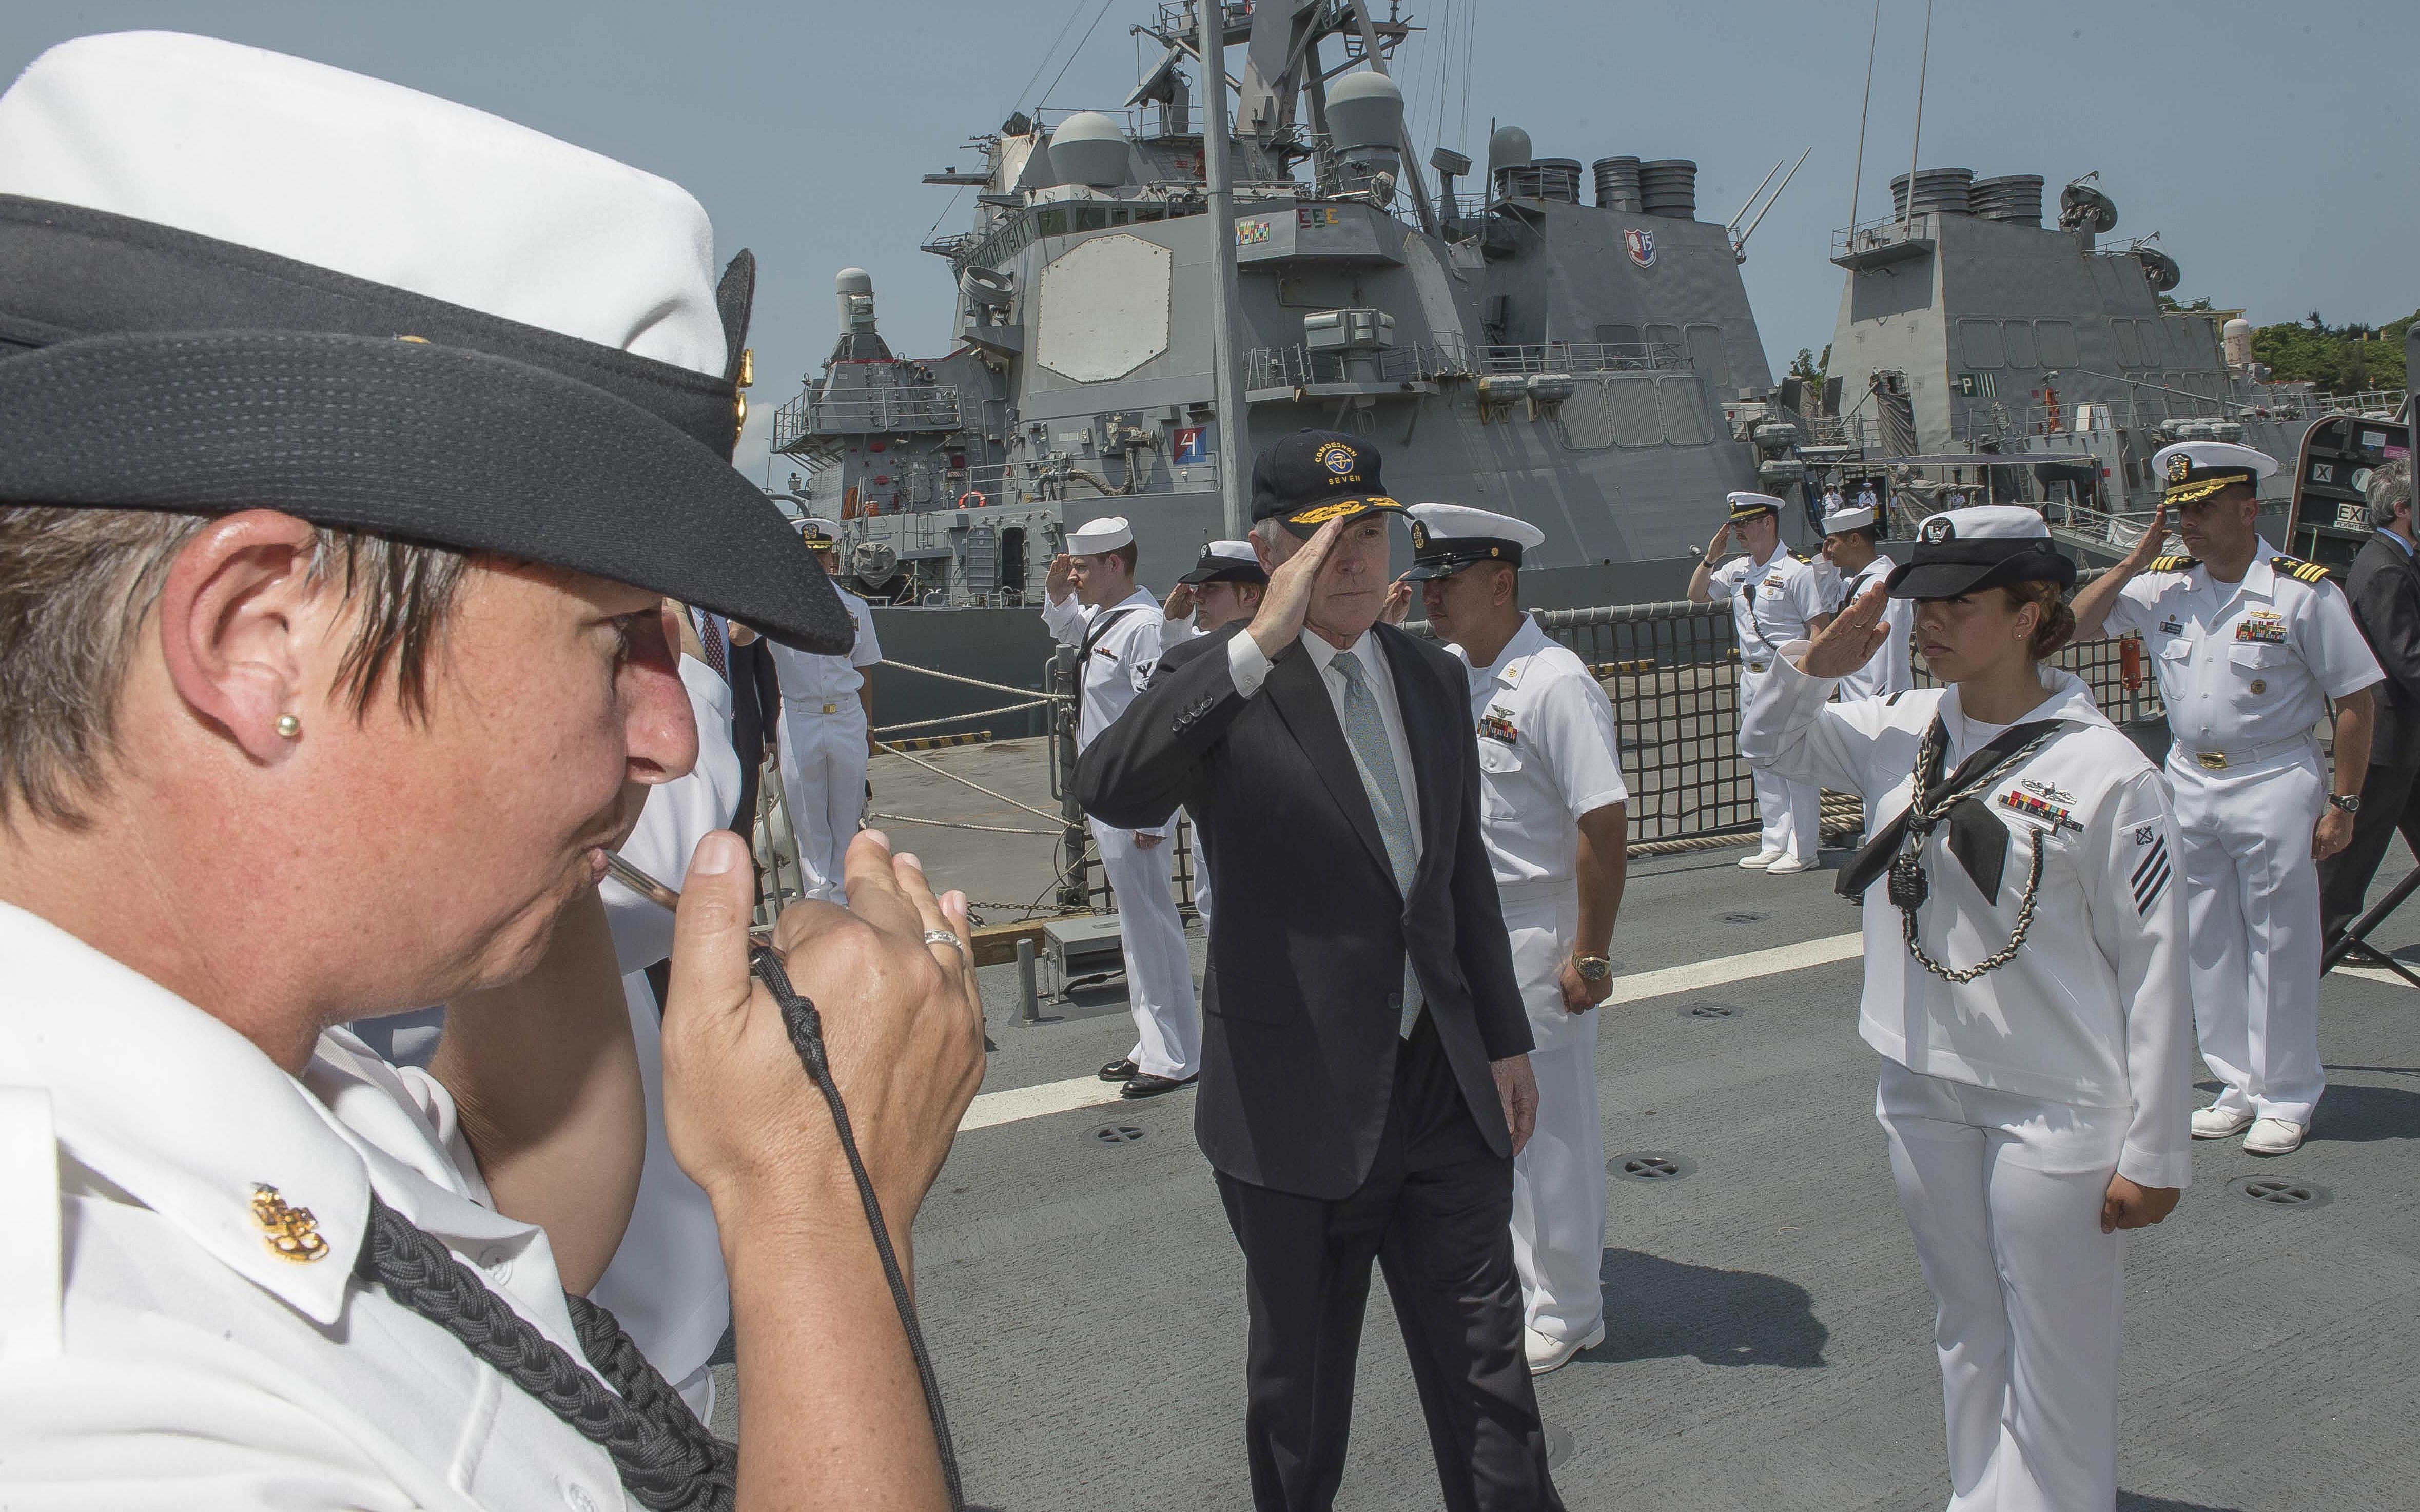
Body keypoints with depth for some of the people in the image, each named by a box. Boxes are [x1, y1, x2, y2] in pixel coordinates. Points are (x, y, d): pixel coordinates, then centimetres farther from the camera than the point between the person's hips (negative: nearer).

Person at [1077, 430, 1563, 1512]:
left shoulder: (1434, 678, 9)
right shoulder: (1222, 682, -10)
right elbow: (1109, 790, -31)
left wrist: (1506, 1039, 18)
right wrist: (1260, 643, -35)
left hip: (1443, 1086, 5)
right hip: (1300, 1099, -4)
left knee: (1488, 1372, 11)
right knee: (1299, 1383, 15)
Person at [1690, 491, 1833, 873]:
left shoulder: (1797, 569, -9)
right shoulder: (1738, 570, 12)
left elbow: (1819, 627, -11)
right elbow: (1697, 595, 21)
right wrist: (1711, 555, 7)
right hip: (1752, 678, 8)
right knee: (1762, 763, 12)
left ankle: (1802, 850, 3)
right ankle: (1774, 845, 20)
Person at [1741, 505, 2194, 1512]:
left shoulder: (2104, 771, -15)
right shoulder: (1901, 731, 1)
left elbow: (2153, 967, -12)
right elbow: (1772, 742, 18)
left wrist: (2152, 1154, -11)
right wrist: (1819, 661, -3)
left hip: (2055, 1107, -6)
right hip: (1922, 1088, 6)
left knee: (2055, 1357, 5)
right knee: (1965, 1332, 21)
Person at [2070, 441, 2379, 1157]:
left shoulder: (2303, 593, -10)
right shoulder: (2163, 585, 3)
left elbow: (2354, 700, -6)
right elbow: (2074, 624, 3)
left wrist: (2343, 804, -8)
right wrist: (2139, 556, -4)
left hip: (2275, 784, -5)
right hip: (2189, 781, 5)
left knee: (2280, 945, 2)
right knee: (2209, 945, 10)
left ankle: (2287, 1098, 15)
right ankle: (2238, 1088, 23)